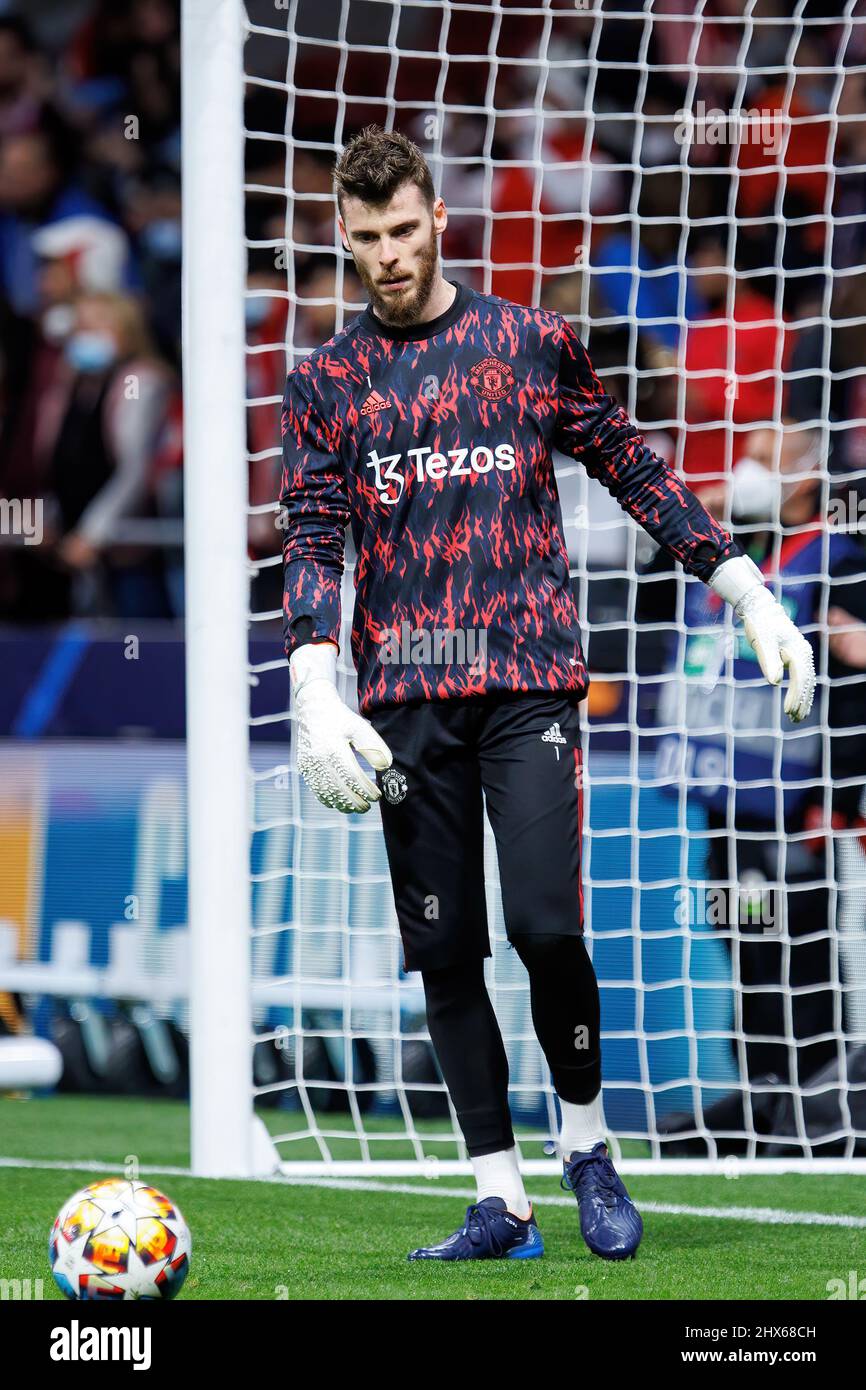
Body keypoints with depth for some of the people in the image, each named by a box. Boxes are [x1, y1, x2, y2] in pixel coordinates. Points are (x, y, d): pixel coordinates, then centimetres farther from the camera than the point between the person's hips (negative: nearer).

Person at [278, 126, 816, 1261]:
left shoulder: (531, 344, 8)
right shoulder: (324, 383, 10)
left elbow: (632, 470, 13)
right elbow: (311, 544, 4)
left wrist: (750, 593, 8)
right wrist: (317, 693, -11)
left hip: (530, 678, -2)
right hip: (404, 698, 2)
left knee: (545, 923, -15)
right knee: (445, 951, 0)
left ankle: (586, 1142, 8)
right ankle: (500, 1200, 6)